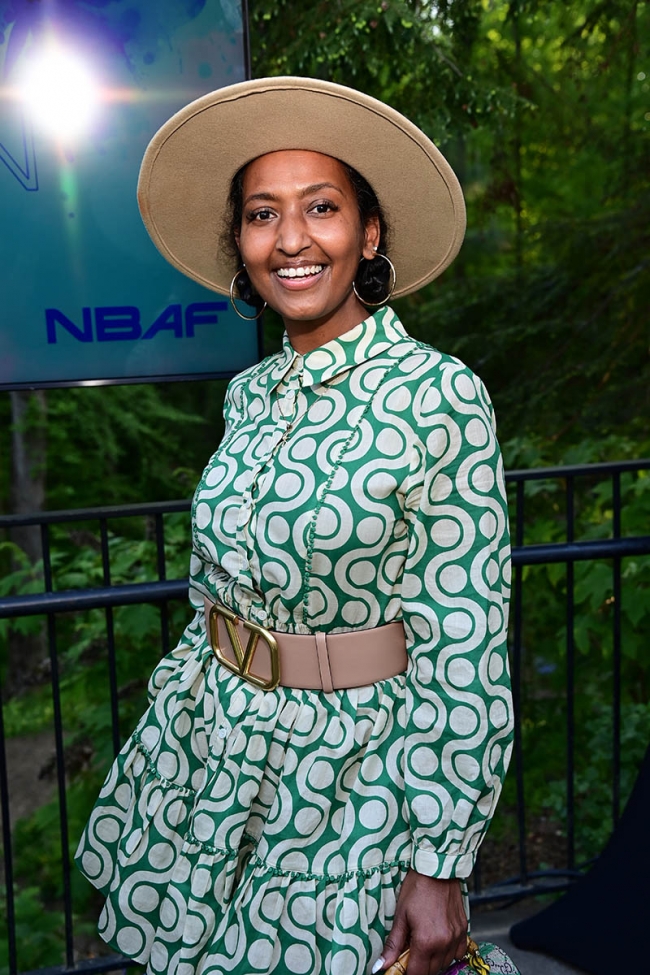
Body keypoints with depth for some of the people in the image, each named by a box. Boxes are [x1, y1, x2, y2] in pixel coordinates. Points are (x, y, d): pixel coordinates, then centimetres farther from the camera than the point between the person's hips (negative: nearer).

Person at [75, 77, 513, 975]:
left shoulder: (439, 397, -16)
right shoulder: (250, 396, 2)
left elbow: (466, 658, -16)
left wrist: (440, 867, -15)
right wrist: (176, 727, 17)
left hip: (353, 766, -5)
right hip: (211, 746, 6)